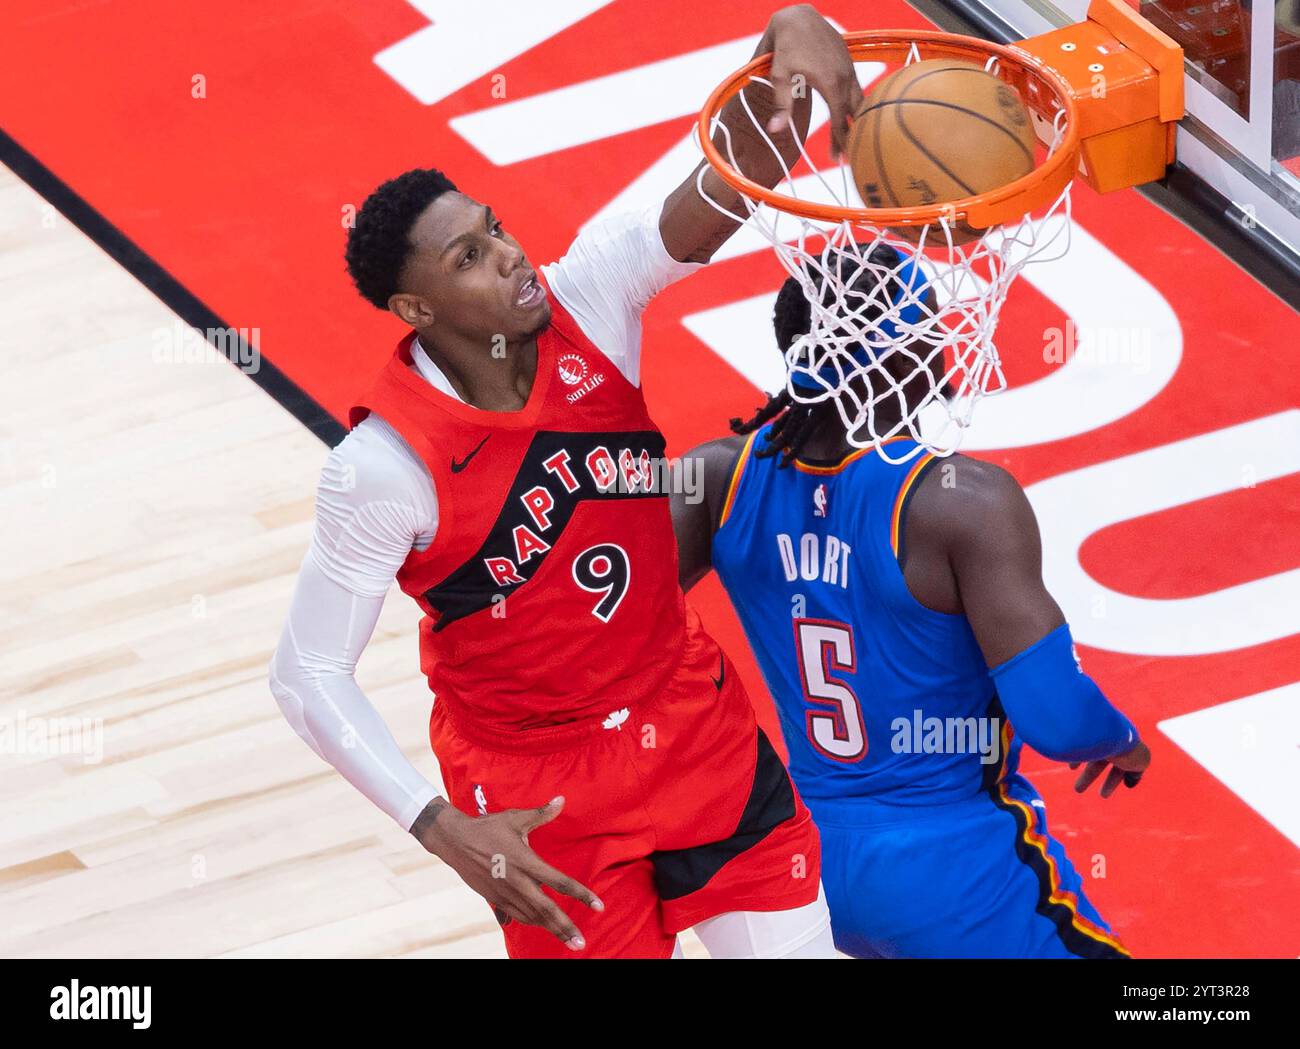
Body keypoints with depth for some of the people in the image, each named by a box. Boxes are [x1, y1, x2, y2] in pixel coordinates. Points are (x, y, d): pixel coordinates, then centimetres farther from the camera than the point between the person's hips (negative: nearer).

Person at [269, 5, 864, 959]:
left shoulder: (587, 301, -14)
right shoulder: (385, 467, -23)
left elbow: (730, 183, -26)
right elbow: (307, 677, -17)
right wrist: (445, 832, -27)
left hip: (695, 722, 4)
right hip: (538, 790, -4)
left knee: (798, 944, 9)